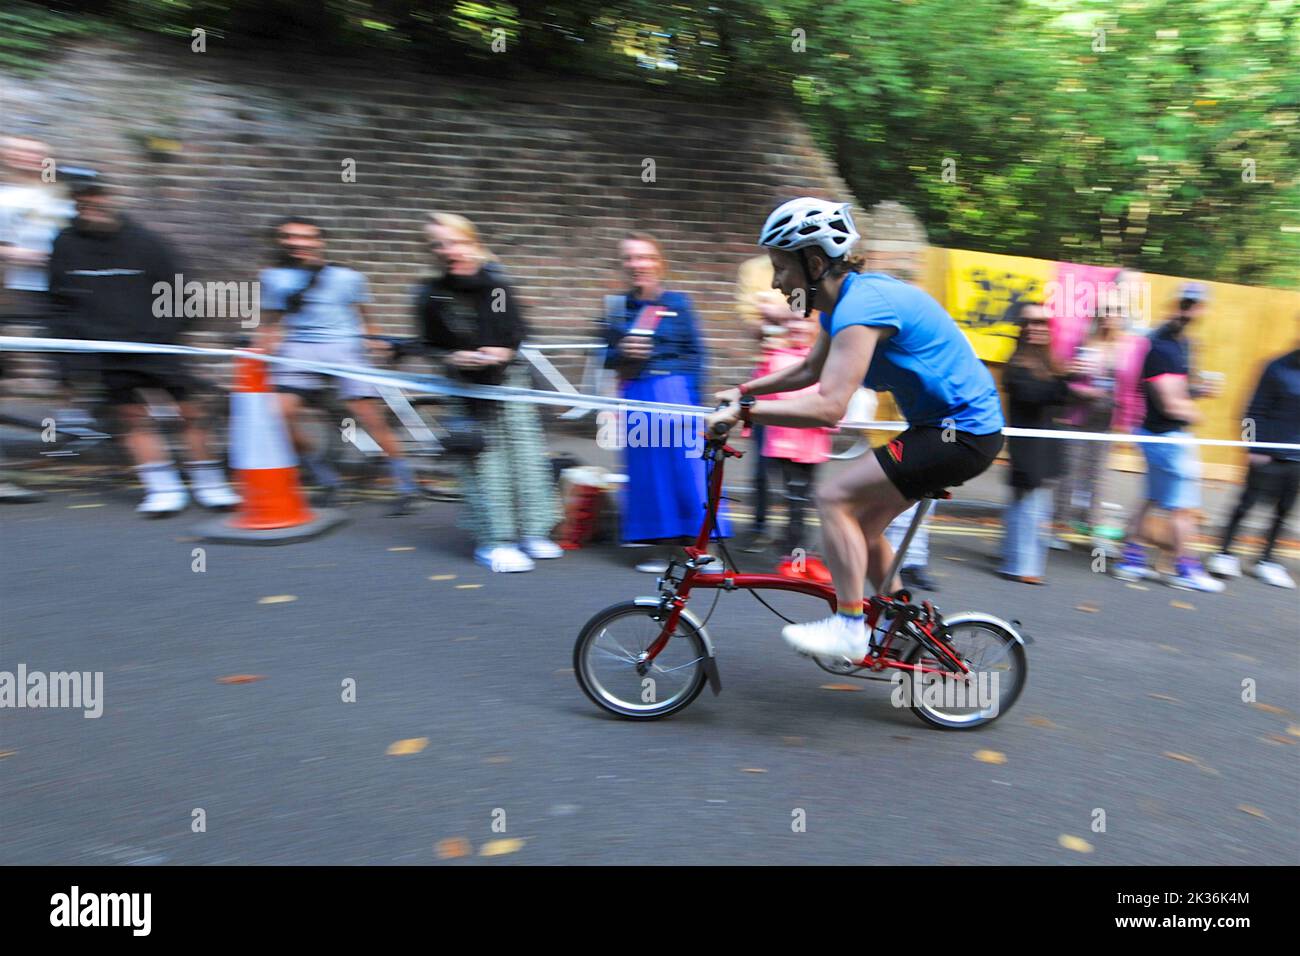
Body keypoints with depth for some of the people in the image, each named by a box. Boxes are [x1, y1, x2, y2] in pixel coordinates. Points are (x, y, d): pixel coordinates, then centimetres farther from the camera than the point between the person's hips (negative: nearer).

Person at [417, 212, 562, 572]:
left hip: (509, 379, 2)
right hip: (467, 388, -1)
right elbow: (430, 344, 2)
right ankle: (494, 541, 11)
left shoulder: (497, 283, -3)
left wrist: (504, 351, -16)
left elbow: (518, 329, 3)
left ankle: (533, 532, 18)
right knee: (483, 461, 0)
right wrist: (452, 358, -17)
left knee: (525, 453, 5)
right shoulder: (431, 295, -4)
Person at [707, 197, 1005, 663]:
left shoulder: (860, 305, -23)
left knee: (835, 497, -16)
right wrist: (741, 390, 18)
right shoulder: (847, 299, 8)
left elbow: (827, 406, -33)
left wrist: (744, 410, -28)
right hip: (945, 422, 10)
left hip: (961, 431, -10)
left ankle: (848, 628, -5)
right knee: (861, 526, 13)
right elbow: (809, 370, 24)